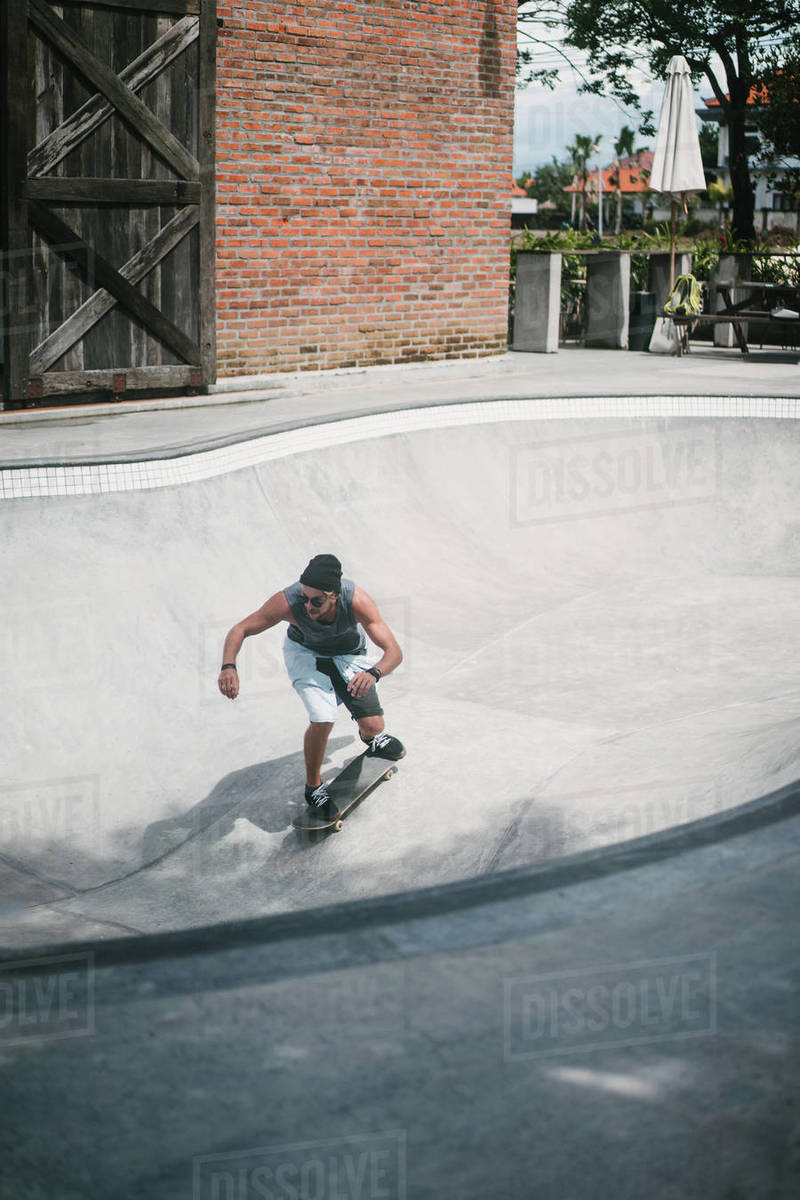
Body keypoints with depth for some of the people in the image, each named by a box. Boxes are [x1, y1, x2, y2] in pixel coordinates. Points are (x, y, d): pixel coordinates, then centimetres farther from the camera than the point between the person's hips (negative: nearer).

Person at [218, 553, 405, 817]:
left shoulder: (357, 600, -37)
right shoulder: (288, 602, -37)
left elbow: (394, 652, -36)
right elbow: (240, 629, -26)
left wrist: (374, 673, -58)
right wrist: (228, 667, -45)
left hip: (350, 656, 1)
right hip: (305, 652, -1)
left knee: (373, 726, -7)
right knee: (322, 720, -23)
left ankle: (372, 737, 34)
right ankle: (313, 786, 4)